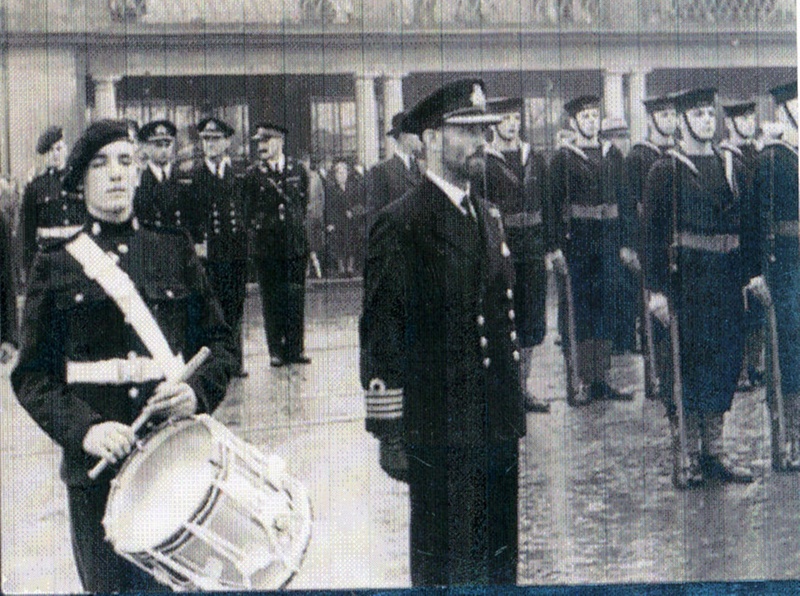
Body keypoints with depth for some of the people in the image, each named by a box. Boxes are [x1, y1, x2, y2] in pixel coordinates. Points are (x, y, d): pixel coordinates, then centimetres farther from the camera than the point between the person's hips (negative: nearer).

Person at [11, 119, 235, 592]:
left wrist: (197, 392, -10)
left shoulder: (175, 251, 9)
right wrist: (83, 429, -15)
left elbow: (219, 341, 11)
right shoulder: (56, 265, 4)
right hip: (96, 468, -1)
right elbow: (33, 376, 2)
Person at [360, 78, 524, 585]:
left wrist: (514, 409, 17)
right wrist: (389, 430, -14)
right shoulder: (401, 224, -11)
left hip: (497, 427, 7)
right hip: (440, 428, -7)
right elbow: (381, 334, -12)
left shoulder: (489, 216, 14)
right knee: (446, 567, 1)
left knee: (500, 562, 14)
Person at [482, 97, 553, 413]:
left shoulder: (535, 160, 11)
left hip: (532, 249, 5)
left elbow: (546, 206, 13)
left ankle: (522, 387, 17)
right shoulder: (484, 163, -4)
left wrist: (548, 247, 8)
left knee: (531, 321, 8)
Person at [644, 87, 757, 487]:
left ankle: (714, 453, 16)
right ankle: (686, 458, 5)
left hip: (727, 284, 5)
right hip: (685, 282, -5)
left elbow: (748, 228, 17)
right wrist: (657, 289, -10)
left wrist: (752, 274, 9)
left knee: (724, 366, 6)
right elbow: (654, 232, -5)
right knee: (687, 368, -2)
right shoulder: (665, 171, -2)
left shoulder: (734, 170, 14)